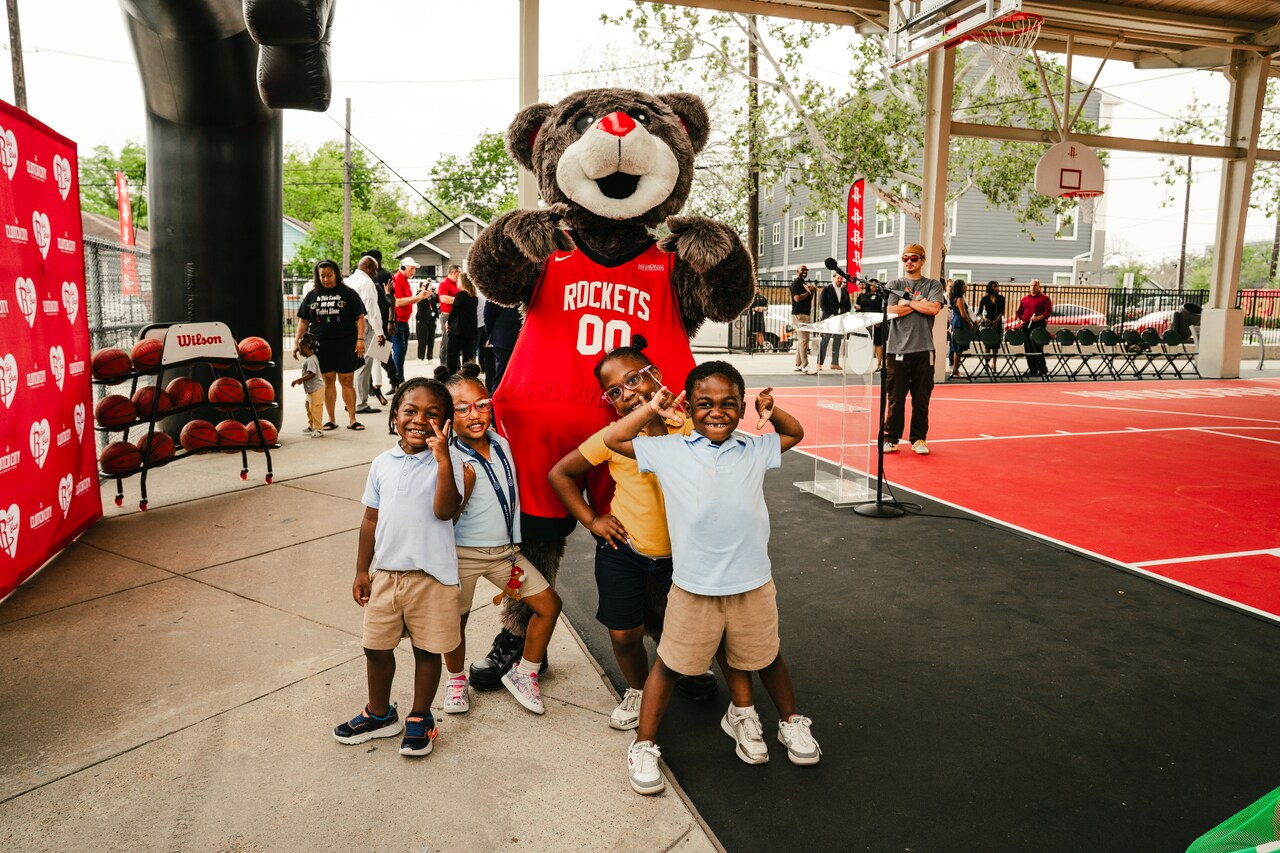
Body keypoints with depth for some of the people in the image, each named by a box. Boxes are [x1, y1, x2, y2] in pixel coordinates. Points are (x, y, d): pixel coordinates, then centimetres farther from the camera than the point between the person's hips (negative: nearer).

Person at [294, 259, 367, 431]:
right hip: (321, 345, 2)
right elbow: (303, 321, 13)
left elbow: (360, 317, -1)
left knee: (346, 381, 0)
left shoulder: (348, 293, 2)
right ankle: (331, 419, 13)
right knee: (328, 380, 5)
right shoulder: (312, 295, 10)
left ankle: (352, 419, 5)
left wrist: (360, 339, -10)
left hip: (345, 345, -2)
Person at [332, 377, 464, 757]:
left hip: (431, 576, -4)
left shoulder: (446, 464, -9)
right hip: (385, 573, 4)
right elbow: (371, 519, 9)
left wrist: (443, 459, -31)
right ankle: (380, 715, 39)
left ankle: (419, 719, 31)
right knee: (376, 647, 16)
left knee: (427, 650, 10)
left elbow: (445, 510, -24)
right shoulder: (382, 464, 3)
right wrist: (361, 570, 9)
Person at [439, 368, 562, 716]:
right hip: (463, 554, -5)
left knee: (549, 604, 4)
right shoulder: (450, 459, -16)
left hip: (505, 550, 5)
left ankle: (524, 673, 20)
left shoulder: (502, 444, 1)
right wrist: (464, 488, -33)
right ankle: (456, 680, 36)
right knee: (456, 620, 8)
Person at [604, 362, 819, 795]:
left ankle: (791, 722, 47)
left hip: (752, 584, 2)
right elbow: (613, 439, 4)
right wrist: (650, 409, -4)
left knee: (766, 658, 22)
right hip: (693, 587, -2)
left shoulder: (754, 450, 2)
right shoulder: (669, 451, -3)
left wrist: (773, 412, 1)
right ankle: (643, 746, 26)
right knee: (669, 665, 10)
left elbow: (795, 434, 20)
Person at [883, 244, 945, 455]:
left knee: (921, 399, 4)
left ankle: (918, 438, 14)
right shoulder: (894, 285, 11)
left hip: (923, 350, 1)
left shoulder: (933, 285, 11)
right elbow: (891, 311, -6)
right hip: (897, 349, 0)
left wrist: (908, 302, -3)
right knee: (895, 398, 2)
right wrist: (920, 303, -5)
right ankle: (891, 438, 11)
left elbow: (934, 309, -8)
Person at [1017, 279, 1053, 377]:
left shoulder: (1044, 298, 0)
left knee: (1037, 348, -11)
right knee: (1028, 349, 6)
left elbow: (1048, 311, -9)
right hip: (1026, 325, 6)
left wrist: (1039, 317, -21)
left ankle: (1042, 370, -5)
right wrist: (1020, 319, 12)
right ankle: (1032, 370, 12)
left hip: (1038, 325, -6)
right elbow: (1019, 311, 24)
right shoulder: (1025, 299, 17)